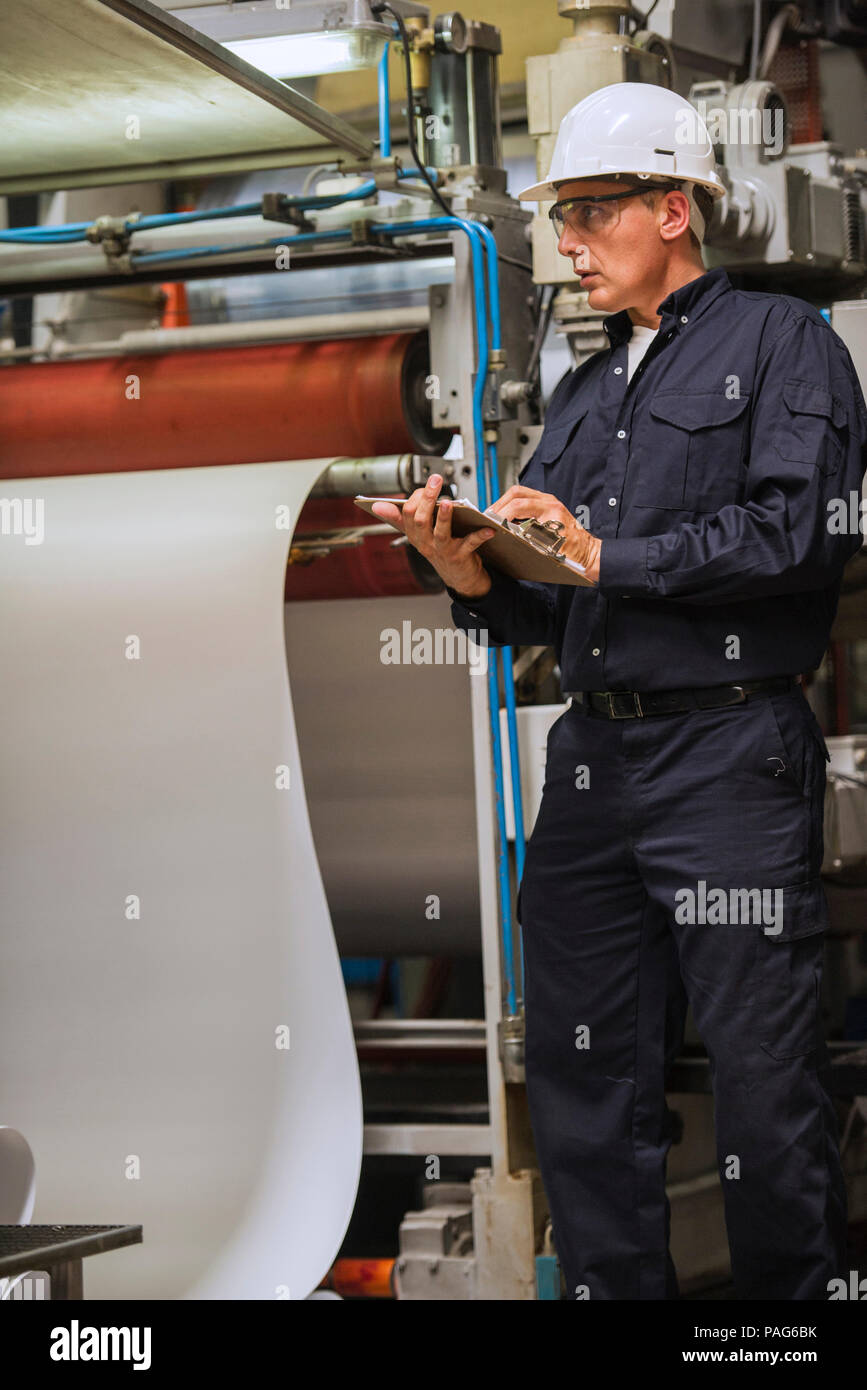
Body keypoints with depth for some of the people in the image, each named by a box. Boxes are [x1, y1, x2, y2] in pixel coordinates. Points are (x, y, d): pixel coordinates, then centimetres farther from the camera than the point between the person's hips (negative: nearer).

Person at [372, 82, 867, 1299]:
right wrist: (476, 577, -3)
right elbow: (554, 615, 19)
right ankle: (615, 1293, 16)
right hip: (591, 762, 7)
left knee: (763, 1077, -5)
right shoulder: (582, 396, 23)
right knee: (583, 1078, 8)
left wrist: (607, 558, -10)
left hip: (731, 754, -7)